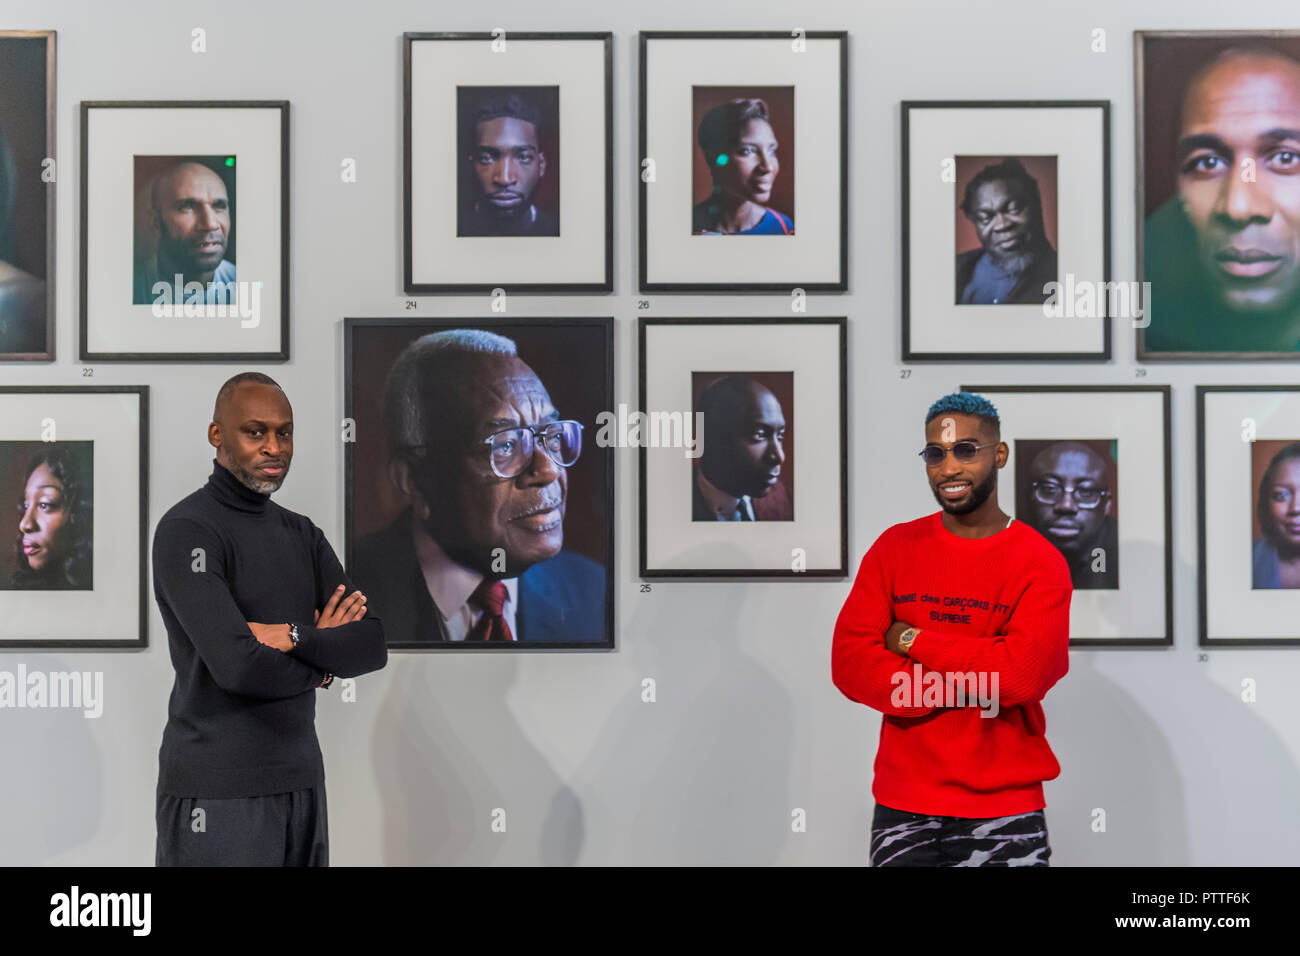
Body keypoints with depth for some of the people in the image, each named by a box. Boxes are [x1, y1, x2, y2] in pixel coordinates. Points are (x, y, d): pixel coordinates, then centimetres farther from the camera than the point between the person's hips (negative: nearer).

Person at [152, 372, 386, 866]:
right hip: (216, 792, -6)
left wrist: (293, 638, -16)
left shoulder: (301, 534, 11)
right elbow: (240, 666, -22)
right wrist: (323, 659, -6)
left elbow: (373, 645, 0)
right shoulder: (187, 531, -10)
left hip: (302, 779, 6)